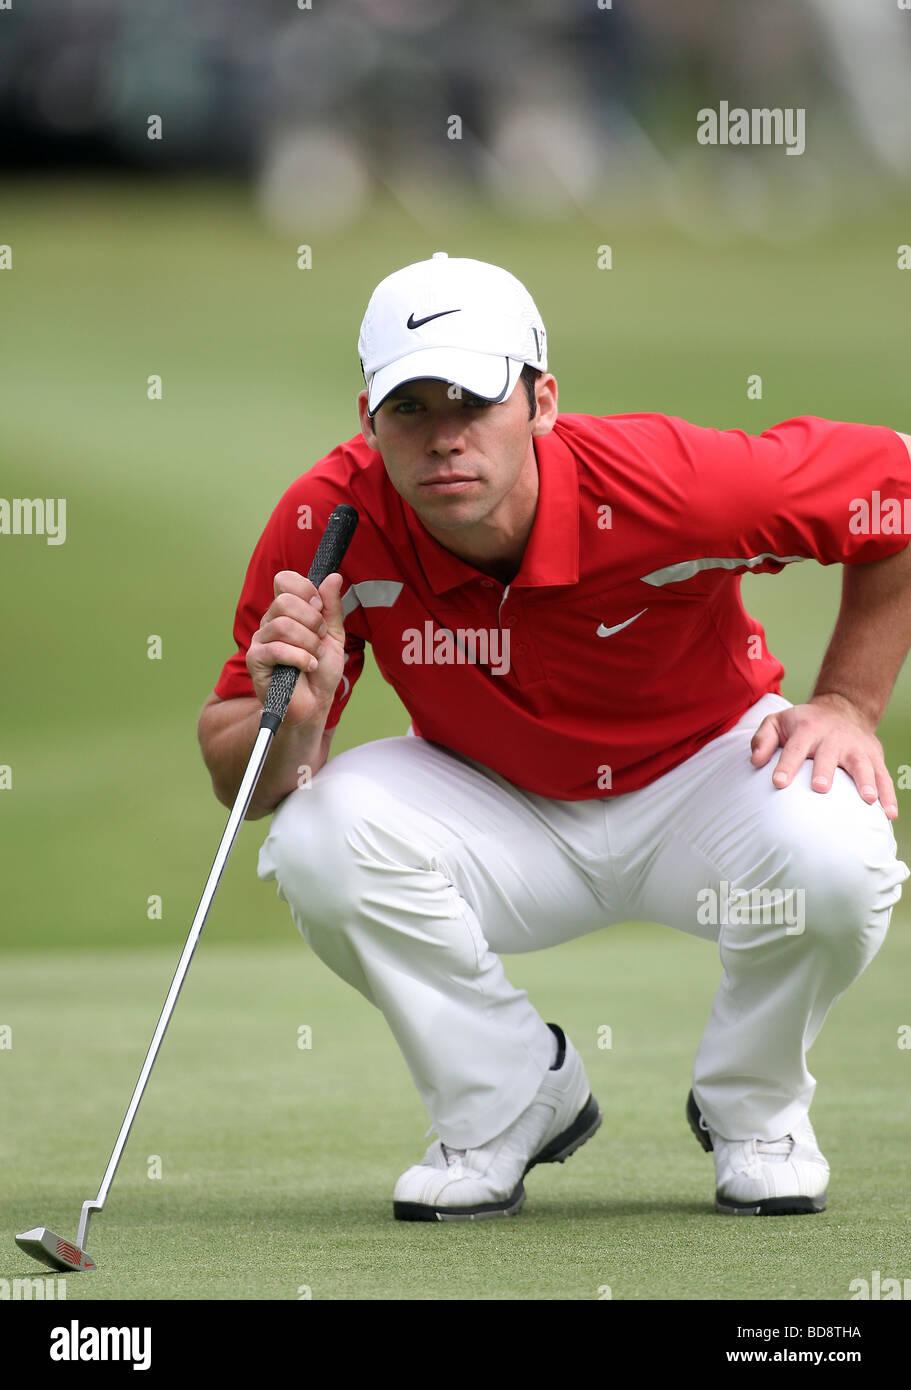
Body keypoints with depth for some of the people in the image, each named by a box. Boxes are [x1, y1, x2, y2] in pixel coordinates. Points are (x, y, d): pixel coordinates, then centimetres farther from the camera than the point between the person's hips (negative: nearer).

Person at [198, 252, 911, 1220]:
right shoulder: (331, 526, -24)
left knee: (832, 858, -35)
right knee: (317, 840, -29)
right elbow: (236, 783, -17)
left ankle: (752, 1109, 0)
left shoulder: (666, 485, -30)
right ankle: (505, 1104, -3)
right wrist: (290, 719, -40)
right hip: (495, 808, 2)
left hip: (702, 774, -1)